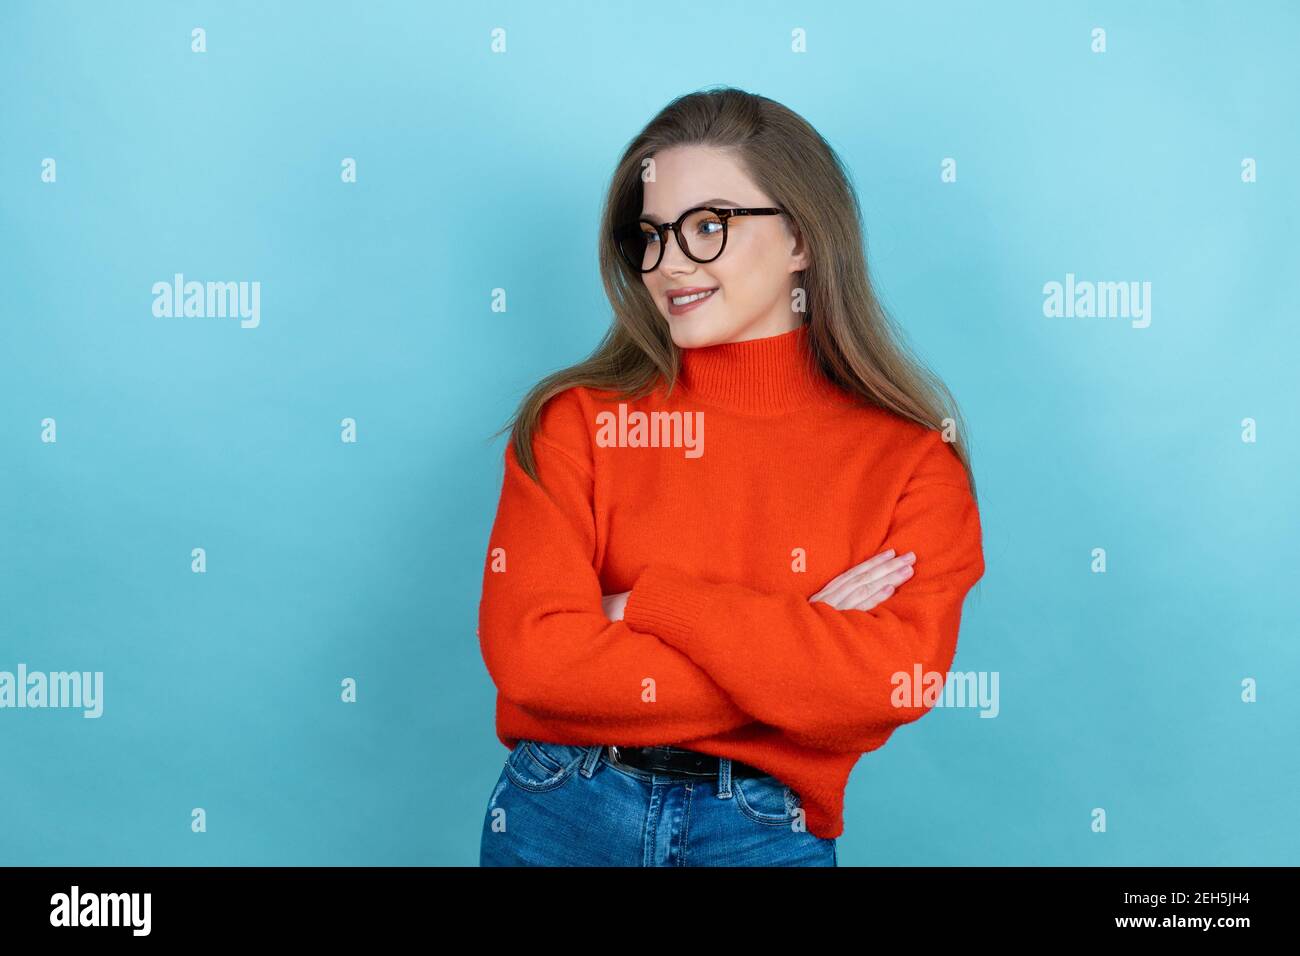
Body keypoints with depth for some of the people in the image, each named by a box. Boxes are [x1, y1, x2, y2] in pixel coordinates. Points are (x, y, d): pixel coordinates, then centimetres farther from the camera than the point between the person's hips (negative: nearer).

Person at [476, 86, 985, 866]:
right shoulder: (579, 420, -4)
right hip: (561, 813, 1)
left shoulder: (911, 456, -5)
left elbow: (896, 681, -17)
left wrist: (650, 603, -17)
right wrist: (800, 646, -16)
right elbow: (533, 653, -14)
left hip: (769, 830, 0)